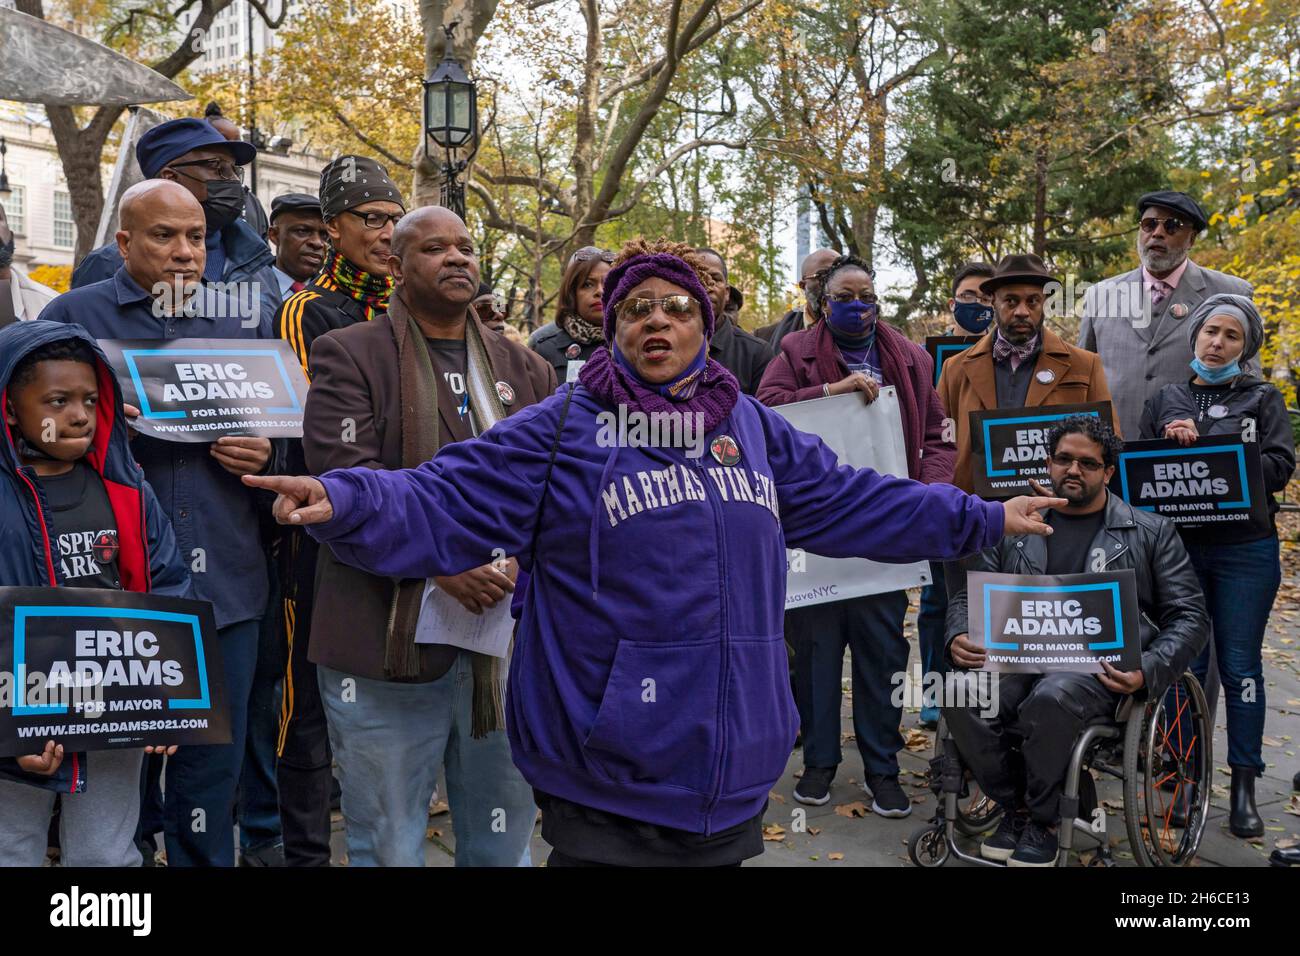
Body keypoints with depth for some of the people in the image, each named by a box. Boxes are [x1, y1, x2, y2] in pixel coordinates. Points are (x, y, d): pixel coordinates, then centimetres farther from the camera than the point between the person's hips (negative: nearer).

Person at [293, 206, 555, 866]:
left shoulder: (525, 368, 14)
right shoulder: (349, 355, 0)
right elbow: (346, 474, -13)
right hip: (390, 638, -4)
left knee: (504, 844, 17)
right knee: (388, 848, 10)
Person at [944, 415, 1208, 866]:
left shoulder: (1150, 532, 12)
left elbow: (1189, 616, 7)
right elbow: (969, 594, 17)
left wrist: (1147, 673, -11)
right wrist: (959, 637, -6)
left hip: (1101, 666, -2)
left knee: (1051, 697, -37)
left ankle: (1043, 820, -9)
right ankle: (1016, 807, -2)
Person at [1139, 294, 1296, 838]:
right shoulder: (1165, 401, 13)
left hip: (1245, 551, -1)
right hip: (1176, 545, 1)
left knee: (1240, 667, 2)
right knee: (1183, 665, 3)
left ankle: (1244, 788, 11)